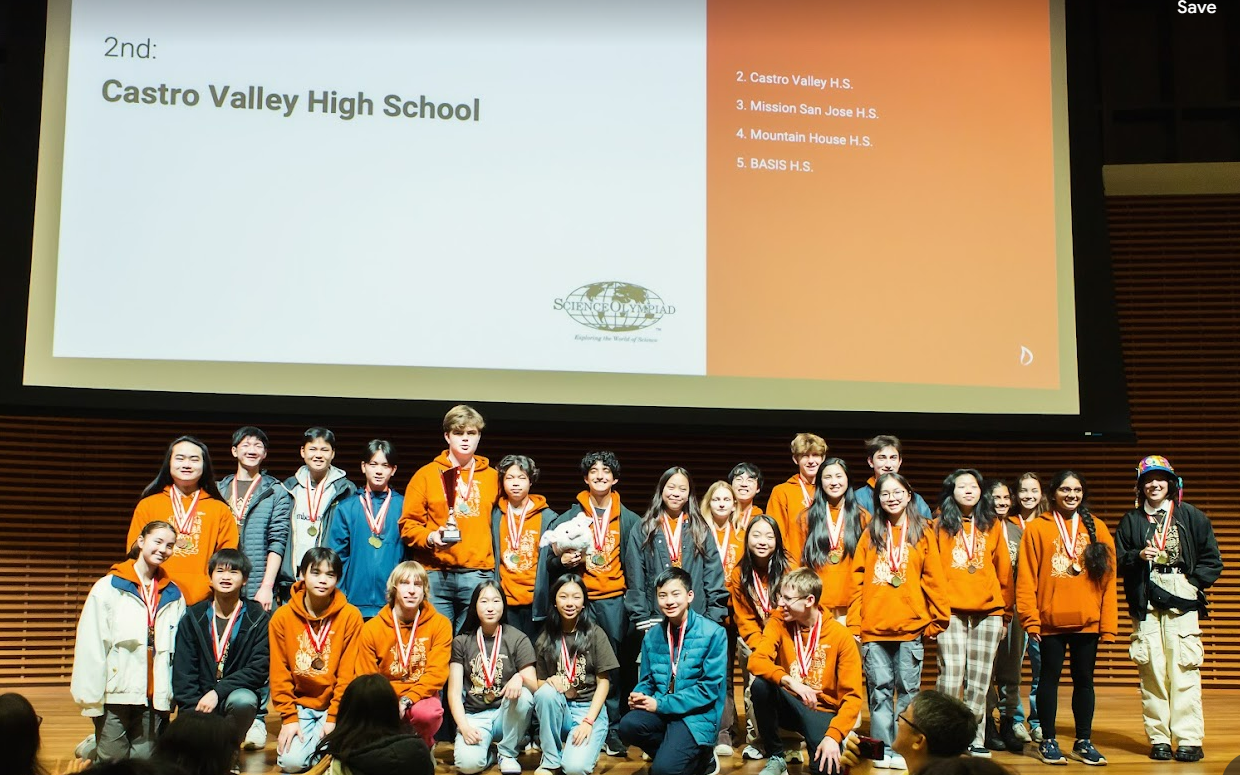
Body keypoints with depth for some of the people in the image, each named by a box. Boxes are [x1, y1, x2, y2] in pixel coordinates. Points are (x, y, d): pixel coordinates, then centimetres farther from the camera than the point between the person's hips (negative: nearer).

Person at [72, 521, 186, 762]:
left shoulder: (173, 595, 9)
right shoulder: (108, 587, -4)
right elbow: (90, 647, -8)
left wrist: (170, 693, 0)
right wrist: (91, 698, -11)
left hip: (155, 695, 4)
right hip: (116, 693, -3)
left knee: (144, 760, 5)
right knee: (113, 760, 1)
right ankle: (89, 749, 31)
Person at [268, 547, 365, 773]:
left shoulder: (350, 616, -8)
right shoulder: (282, 617, -3)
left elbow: (348, 673, -8)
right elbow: (279, 673, -2)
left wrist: (333, 718, -12)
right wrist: (289, 718, -9)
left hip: (335, 704, -1)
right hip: (299, 704, 1)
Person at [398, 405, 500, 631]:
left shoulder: (492, 477, 13)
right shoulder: (427, 474, 8)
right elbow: (408, 523, 7)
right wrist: (430, 537, -12)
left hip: (478, 575, 1)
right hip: (435, 576, -1)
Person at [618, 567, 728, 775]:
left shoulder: (713, 633, -8)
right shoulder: (652, 635, 7)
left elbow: (710, 688, -13)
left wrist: (661, 704, -16)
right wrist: (638, 696, -11)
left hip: (697, 715, -4)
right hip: (661, 711, 5)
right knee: (629, 725, -28)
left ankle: (701, 758, 8)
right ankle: (673, 752, 0)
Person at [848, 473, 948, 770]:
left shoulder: (922, 533, 6)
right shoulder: (870, 534, 9)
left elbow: (933, 579, 3)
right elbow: (857, 581, 6)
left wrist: (937, 619, -2)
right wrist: (854, 623, 0)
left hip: (911, 627, -1)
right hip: (873, 628, 1)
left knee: (908, 690, 4)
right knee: (879, 691, 5)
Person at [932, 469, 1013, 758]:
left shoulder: (993, 525, 12)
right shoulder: (939, 526, 6)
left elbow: (1003, 570, 12)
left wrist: (1006, 612, 10)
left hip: (988, 612, 2)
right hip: (951, 612, -2)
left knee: (979, 680, 4)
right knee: (951, 677, -7)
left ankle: (974, 737, 13)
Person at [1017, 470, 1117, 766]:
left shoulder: (1097, 528, 7)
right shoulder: (1037, 528, 1)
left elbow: (1109, 579, 5)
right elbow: (1026, 578, -3)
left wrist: (1109, 625, 0)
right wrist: (1030, 618, -10)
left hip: (1088, 621, 2)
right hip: (1051, 620, -2)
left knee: (1084, 680, 9)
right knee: (1050, 678, 5)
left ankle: (1083, 742, 20)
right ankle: (1048, 741, 15)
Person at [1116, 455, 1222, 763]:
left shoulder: (1192, 517, 9)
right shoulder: (1131, 520, 12)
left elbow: (1212, 559, 9)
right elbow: (1117, 560, 10)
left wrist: (1193, 583, -3)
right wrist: (1138, 556, -9)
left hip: (1182, 602, -1)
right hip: (1145, 605, 1)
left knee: (1184, 671, -7)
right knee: (1152, 671, -1)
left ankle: (1189, 739, -2)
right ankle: (1158, 738, 4)